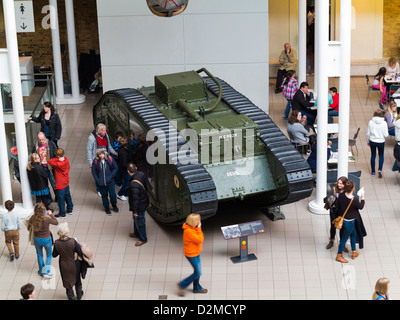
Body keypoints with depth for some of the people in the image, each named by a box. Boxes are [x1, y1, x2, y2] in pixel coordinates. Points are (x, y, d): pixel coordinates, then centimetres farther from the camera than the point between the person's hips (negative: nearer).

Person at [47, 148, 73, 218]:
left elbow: (49, 161, -30)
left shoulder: (58, 164, -31)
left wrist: (58, 159, -29)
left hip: (60, 184, -8)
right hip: (66, 183, 8)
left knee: (61, 199, 7)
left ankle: (62, 213, 19)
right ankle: (70, 210, 38)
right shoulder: (66, 160, -8)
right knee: (67, 196, 23)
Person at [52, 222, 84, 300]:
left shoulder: (57, 243, -22)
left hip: (64, 266, 1)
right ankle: (79, 296, 47)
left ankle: (71, 297, 40)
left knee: (67, 282, 23)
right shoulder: (73, 241, -30)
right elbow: (81, 253, -21)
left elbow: (54, 255, -7)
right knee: (77, 280, 26)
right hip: (74, 265, -1)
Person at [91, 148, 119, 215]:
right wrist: (97, 180, -8)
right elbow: (93, 171, 0)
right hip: (101, 183, 1)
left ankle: (114, 205, 34)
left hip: (110, 182, -1)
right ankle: (107, 208, 36)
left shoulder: (109, 159, -13)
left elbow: (115, 168, -2)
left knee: (112, 195, 4)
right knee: (104, 195, 14)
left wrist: (110, 177, -10)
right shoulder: (96, 161, -11)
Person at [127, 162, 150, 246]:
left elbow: (135, 199, -29)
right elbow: (147, 186, 4)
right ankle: (137, 233, 51)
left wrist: (135, 210, -17)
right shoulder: (141, 174, -13)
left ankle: (143, 239, 33)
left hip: (140, 206, -9)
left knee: (139, 222, 14)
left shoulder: (133, 184, -37)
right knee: (136, 220, 30)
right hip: (144, 201, 9)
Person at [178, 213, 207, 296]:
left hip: (196, 253, 10)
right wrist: (198, 229, -24)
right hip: (191, 255, -10)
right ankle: (182, 285, 13)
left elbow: (200, 238, 9)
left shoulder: (193, 228, 1)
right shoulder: (188, 231, -31)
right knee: (198, 273, -1)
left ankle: (197, 288, 37)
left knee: (197, 271, 21)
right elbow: (199, 240, -27)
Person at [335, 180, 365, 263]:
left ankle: (354, 252, 42)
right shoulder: (355, 200, -31)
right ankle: (339, 256, 29)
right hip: (349, 222, -7)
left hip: (342, 218, 7)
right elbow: (361, 207, -10)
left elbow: (338, 206, 0)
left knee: (353, 234, 27)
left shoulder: (341, 195, -15)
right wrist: (362, 199, 7)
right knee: (344, 238, 12)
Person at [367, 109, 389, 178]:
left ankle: (373, 171, 23)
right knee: (381, 156, 17)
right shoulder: (384, 123, -14)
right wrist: (386, 134, 12)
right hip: (381, 142, -1)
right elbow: (386, 135, -12)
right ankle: (380, 169, 0)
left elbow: (368, 133, -3)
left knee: (373, 156, 16)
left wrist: (368, 141, 13)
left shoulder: (371, 122, -11)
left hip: (372, 141, 1)